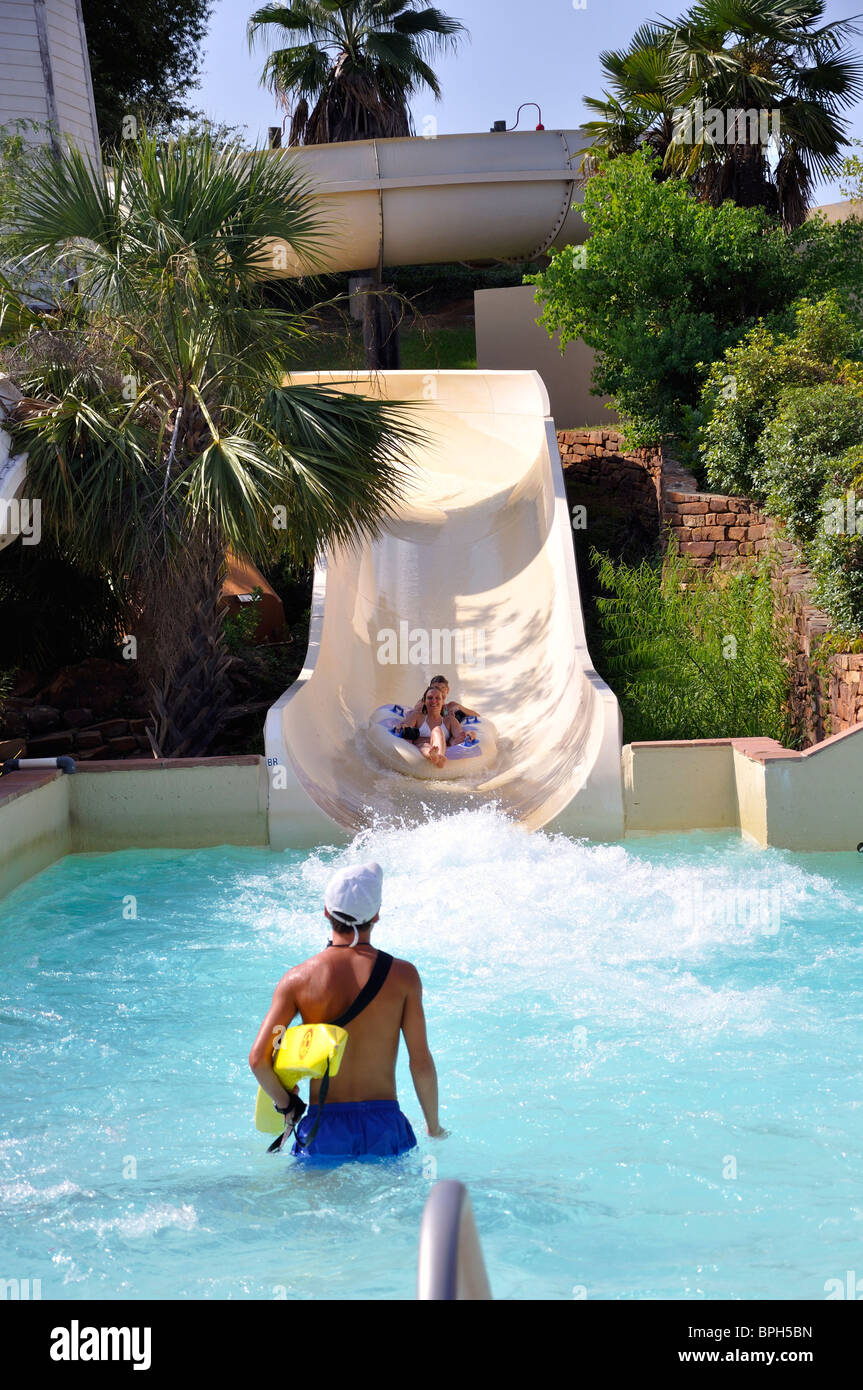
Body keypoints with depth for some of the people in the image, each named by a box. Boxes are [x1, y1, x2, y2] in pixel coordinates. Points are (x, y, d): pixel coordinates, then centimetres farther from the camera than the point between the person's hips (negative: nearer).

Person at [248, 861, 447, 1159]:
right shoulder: (402, 975, -5)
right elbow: (421, 1062, -4)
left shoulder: (298, 978, -3)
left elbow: (258, 1058, -8)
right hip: (385, 1127, 0)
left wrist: (285, 1104, 10)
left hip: (322, 1127, 1)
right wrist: (434, 1126, 10)